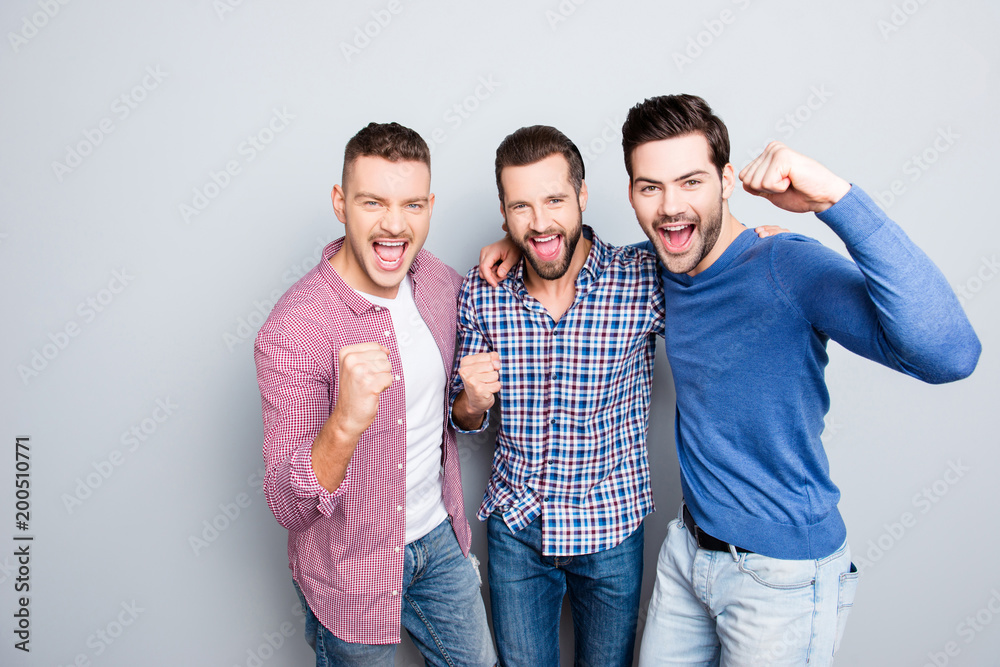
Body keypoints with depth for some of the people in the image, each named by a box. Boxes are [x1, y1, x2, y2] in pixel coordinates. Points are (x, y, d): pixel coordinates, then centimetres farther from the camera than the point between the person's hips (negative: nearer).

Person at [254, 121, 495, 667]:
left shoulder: (439, 280, -7)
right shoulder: (292, 331, -26)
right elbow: (289, 508, -27)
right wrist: (345, 424, -46)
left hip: (441, 539, 6)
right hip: (352, 570, -5)